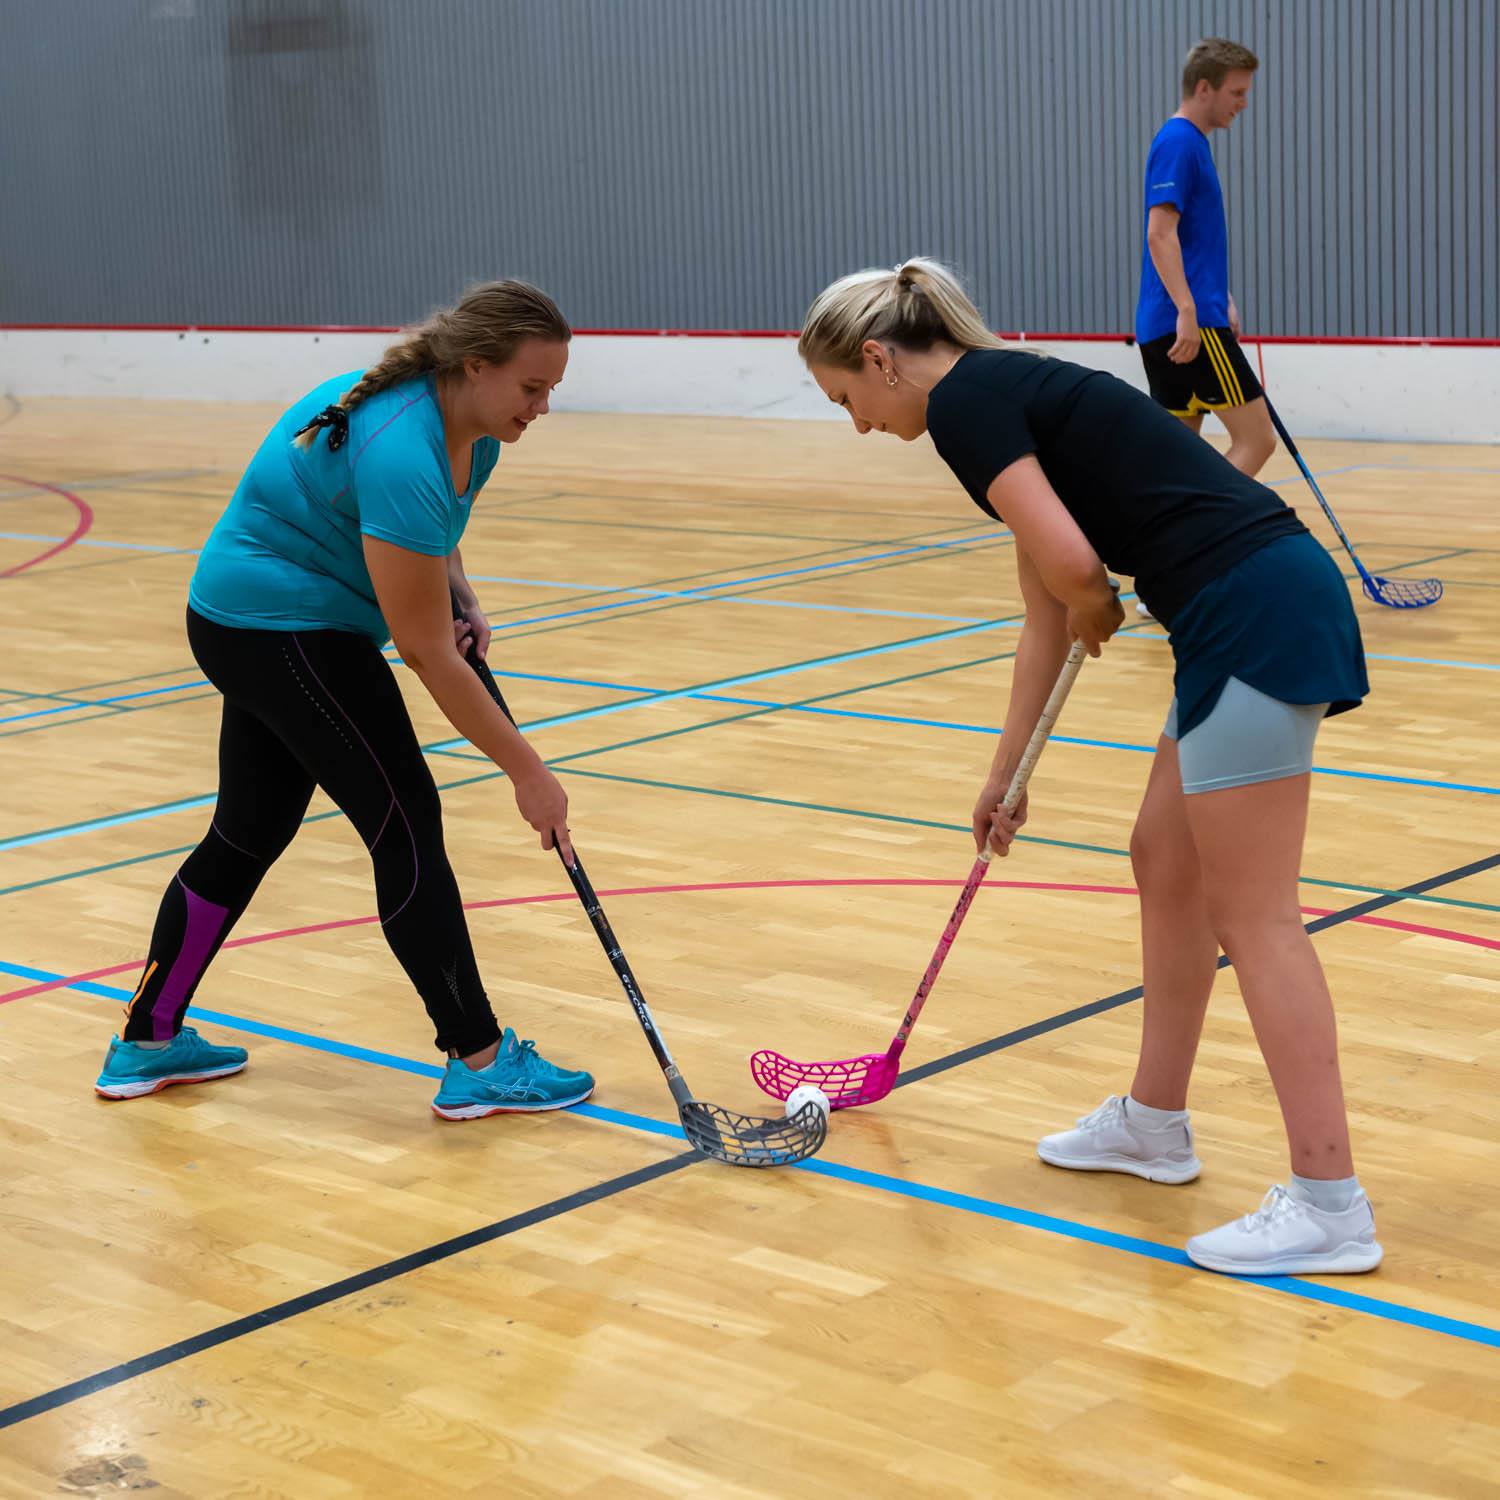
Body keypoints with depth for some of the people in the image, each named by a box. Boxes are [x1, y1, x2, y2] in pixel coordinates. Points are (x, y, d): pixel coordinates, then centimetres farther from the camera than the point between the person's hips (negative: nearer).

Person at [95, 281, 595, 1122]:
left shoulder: (471, 430, -3)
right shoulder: (402, 453, -31)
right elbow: (429, 655, -29)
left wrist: (461, 598, -1)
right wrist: (527, 772, -24)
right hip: (284, 631, -10)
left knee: (250, 833, 16)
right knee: (408, 826, -8)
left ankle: (148, 1043, 26)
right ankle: (480, 1062, -1)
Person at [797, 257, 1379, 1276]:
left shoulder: (966, 402, -6)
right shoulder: (1008, 393, 23)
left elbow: (1069, 563, -20)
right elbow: (1051, 618, 29)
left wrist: (1094, 615, 4)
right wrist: (1006, 779, 34)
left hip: (1254, 616, -10)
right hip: (1268, 608, 10)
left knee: (1252, 916, -5)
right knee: (1165, 860, 20)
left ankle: (1331, 1203, -1)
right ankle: (1154, 1125, 33)